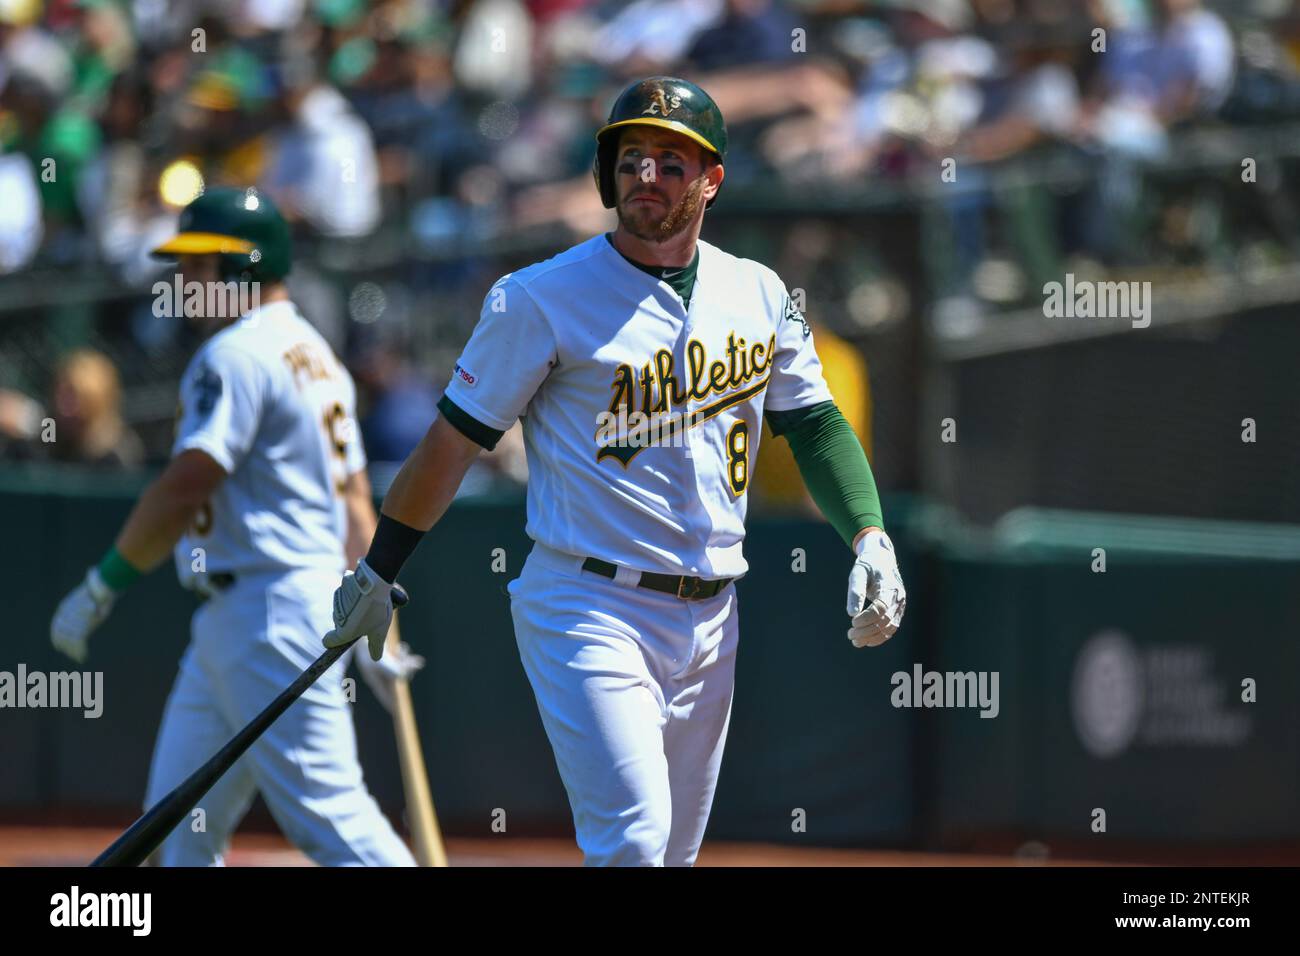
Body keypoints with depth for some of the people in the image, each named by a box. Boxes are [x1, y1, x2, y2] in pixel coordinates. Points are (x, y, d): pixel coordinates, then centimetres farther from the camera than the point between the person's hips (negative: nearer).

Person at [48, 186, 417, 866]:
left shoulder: (236, 355, -12)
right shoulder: (316, 356, 18)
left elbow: (186, 487, -20)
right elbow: (354, 498, 18)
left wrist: (102, 586, -15)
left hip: (272, 615, -11)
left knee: (324, 809, -12)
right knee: (178, 820, 10)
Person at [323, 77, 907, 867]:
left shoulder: (760, 296, 9)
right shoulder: (544, 298, -6)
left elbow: (815, 424, 13)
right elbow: (455, 438, -1)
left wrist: (871, 539, -3)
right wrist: (377, 573, 1)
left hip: (709, 621, 6)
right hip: (588, 613, -6)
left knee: (672, 851, 10)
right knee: (632, 838, -21)